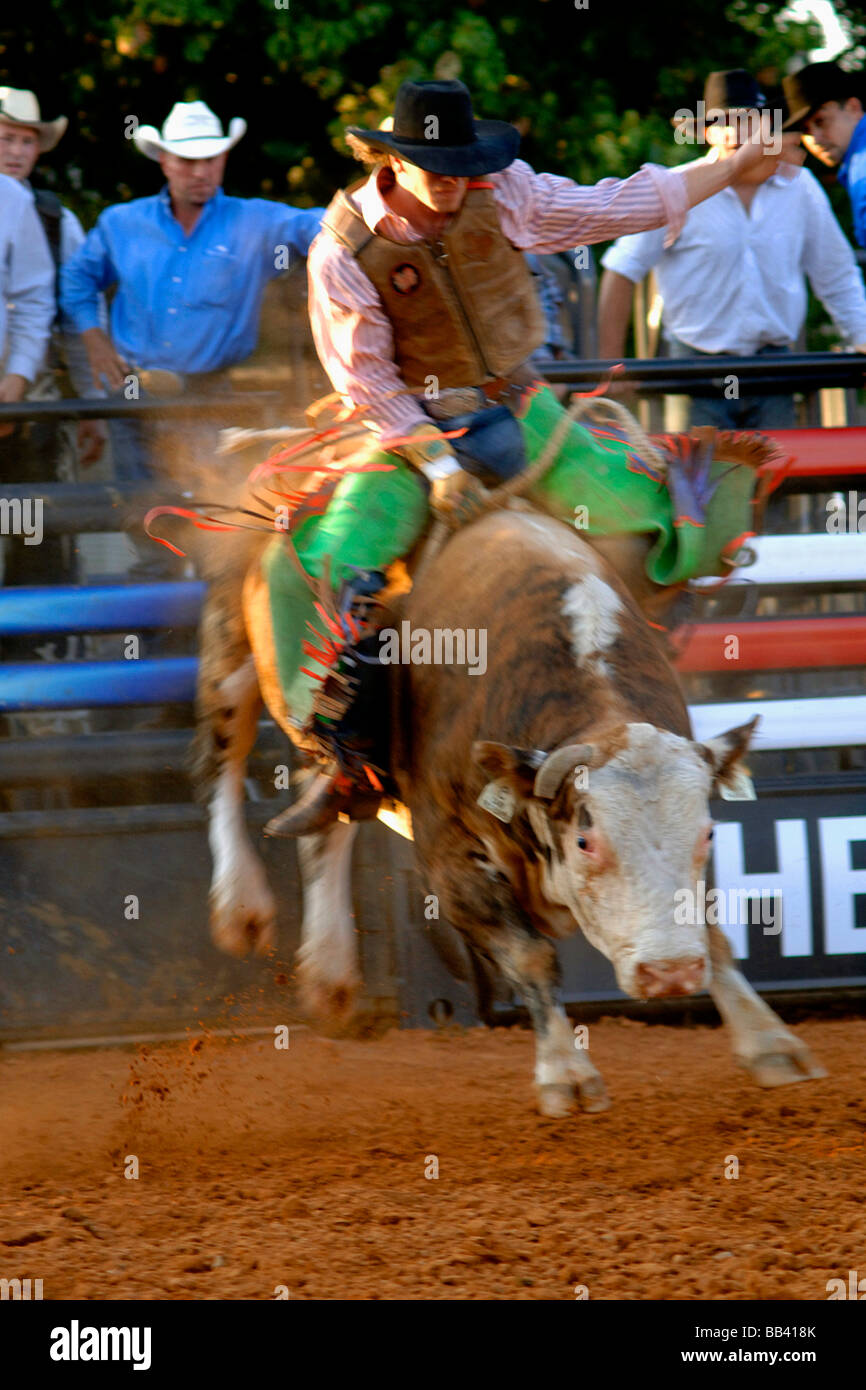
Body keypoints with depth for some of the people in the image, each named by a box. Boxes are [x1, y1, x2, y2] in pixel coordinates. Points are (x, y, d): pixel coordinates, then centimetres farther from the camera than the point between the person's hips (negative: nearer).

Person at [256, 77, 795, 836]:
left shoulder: (502, 195, -5)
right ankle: (351, 764, -15)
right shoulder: (344, 250, -13)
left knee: (648, 526, -12)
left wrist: (734, 167, 6)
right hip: (414, 430, -3)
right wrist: (434, 461, -20)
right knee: (312, 563, -25)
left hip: (518, 412, 3)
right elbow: (366, 377, -10)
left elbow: (615, 206, 6)